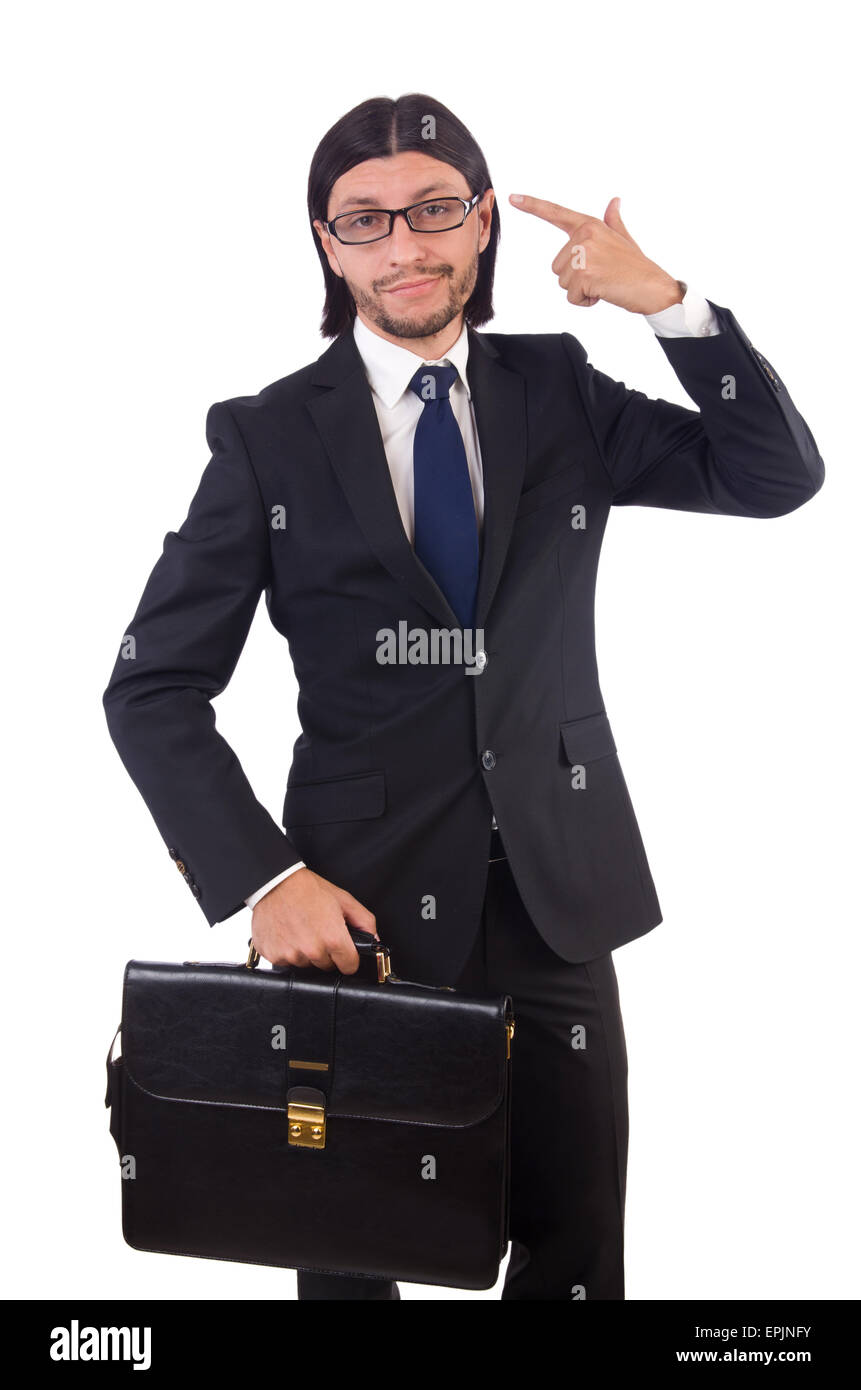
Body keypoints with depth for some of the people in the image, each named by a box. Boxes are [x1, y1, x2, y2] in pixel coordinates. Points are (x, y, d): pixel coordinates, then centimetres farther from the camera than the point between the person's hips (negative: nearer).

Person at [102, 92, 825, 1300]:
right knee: (351, 1255, 16)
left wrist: (666, 300, -13)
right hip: (361, 905, -1)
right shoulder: (268, 437, -3)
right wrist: (260, 878, -13)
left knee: (576, 1255, 13)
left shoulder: (558, 392, 5)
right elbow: (153, 687, -3)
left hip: (555, 895, 2)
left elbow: (779, 475, -1)